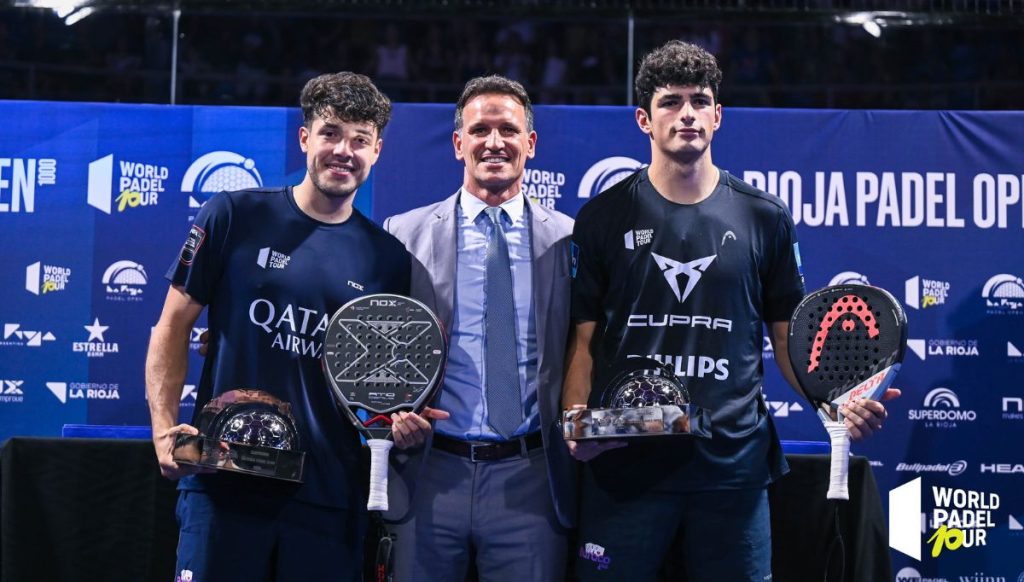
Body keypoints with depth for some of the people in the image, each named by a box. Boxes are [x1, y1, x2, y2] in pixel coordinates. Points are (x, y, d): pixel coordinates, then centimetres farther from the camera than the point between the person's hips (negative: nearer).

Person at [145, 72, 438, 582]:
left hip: (329, 496, 2)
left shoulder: (387, 258, 7)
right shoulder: (235, 216, 1)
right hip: (224, 479, -2)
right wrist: (164, 427, -6)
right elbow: (173, 325, 4)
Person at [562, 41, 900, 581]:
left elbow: (789, 336, 9)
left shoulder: (764, 218, 6)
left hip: (733, 463, 1)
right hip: (623, 463, -1)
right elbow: (583, 341, 5)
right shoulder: (603, 218, 3)